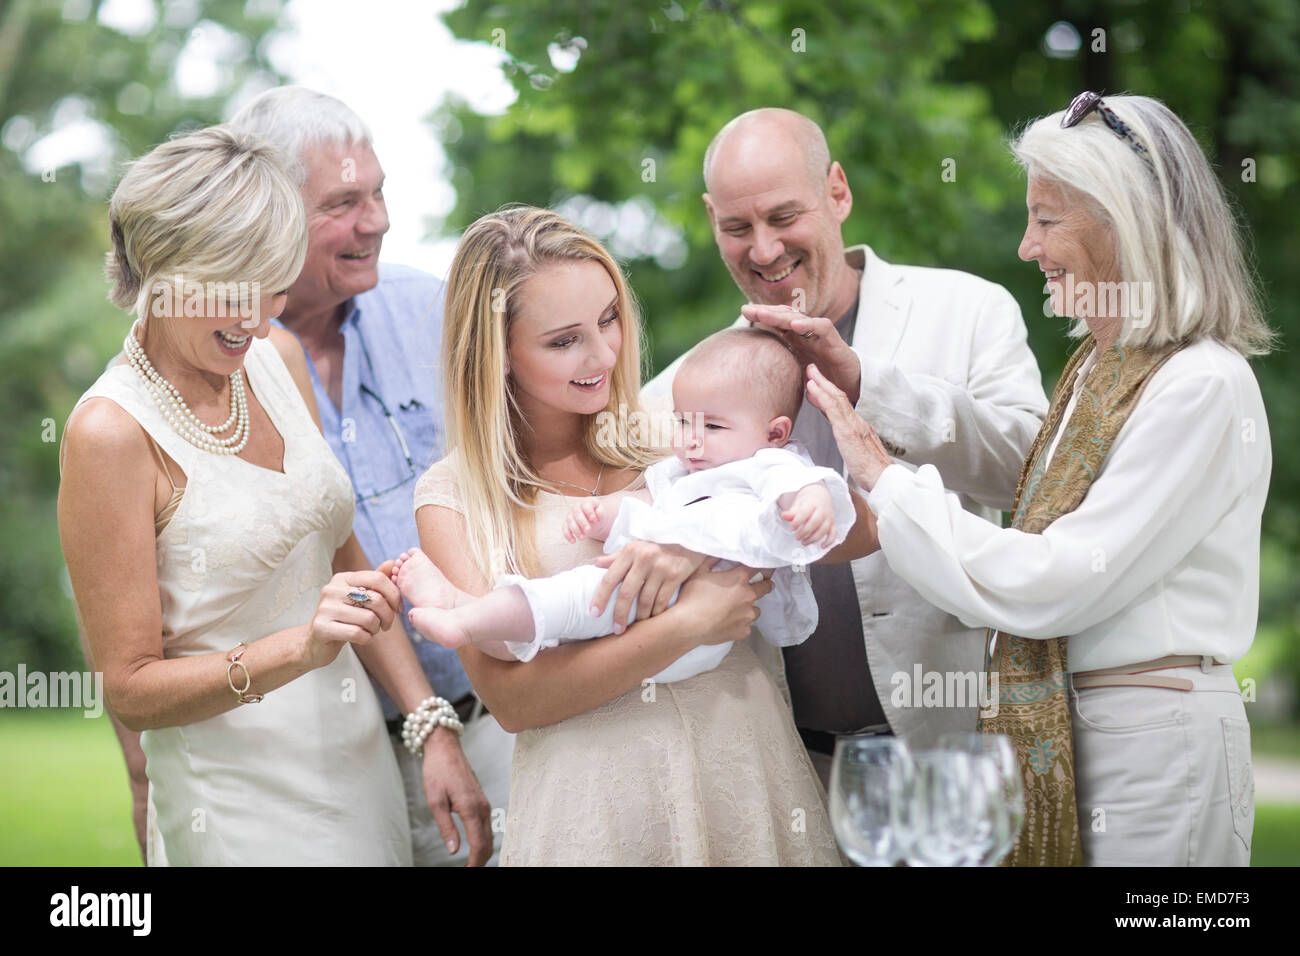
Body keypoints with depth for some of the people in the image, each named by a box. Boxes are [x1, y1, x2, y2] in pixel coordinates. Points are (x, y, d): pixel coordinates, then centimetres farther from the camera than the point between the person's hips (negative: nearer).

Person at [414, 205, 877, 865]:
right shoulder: (452, 496, -2)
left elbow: (858, 526, -6)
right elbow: (510, 697, -11)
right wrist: (687, 625, -18)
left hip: (742, 759, 2)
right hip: (591, 799, -2)